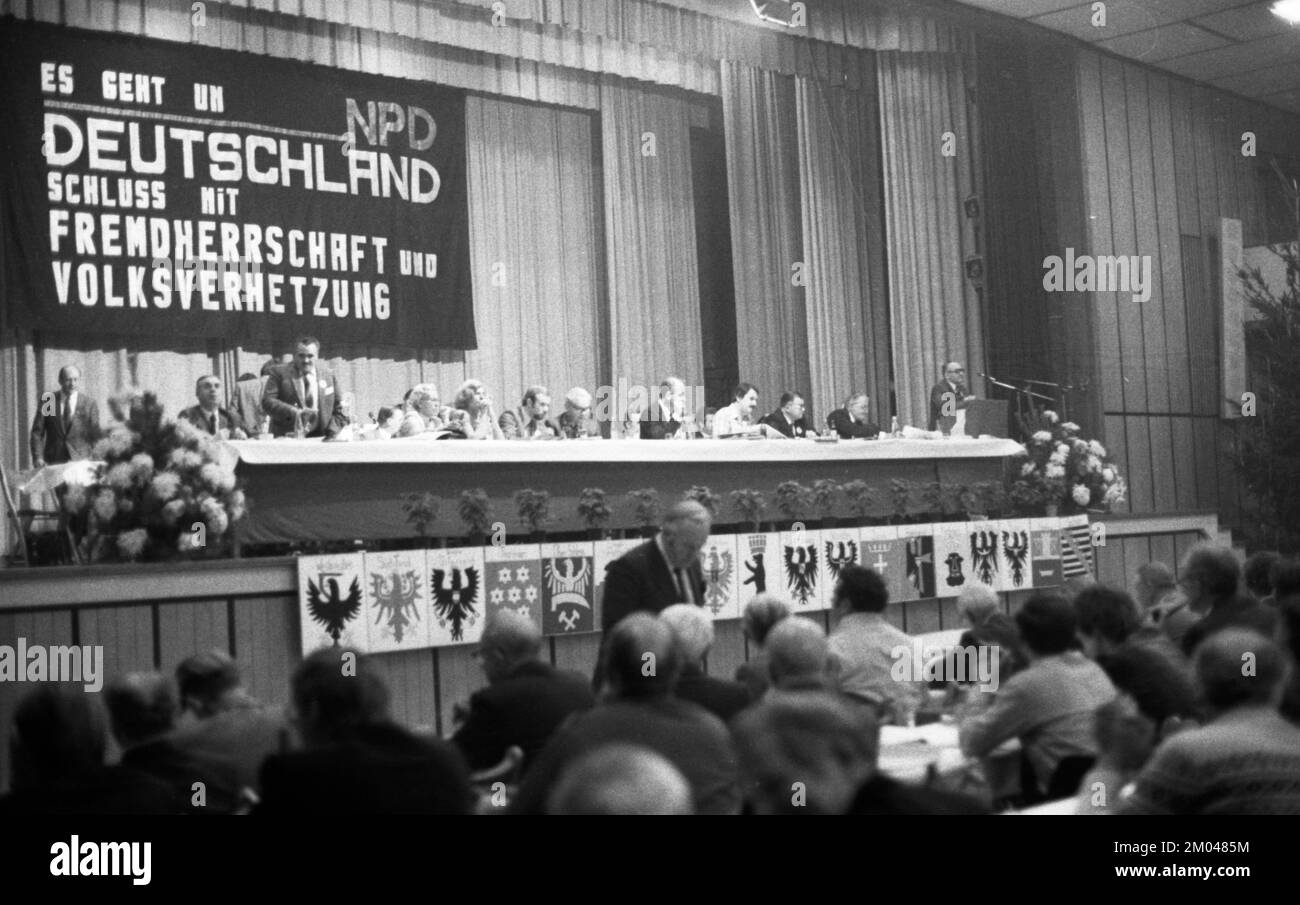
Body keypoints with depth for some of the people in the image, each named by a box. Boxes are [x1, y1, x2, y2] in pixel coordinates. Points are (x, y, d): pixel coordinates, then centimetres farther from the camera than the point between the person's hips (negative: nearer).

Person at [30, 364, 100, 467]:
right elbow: (37, 432, 5)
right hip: (53, 462, 1)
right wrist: (38, 458, -6)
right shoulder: (47, 401, 5)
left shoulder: (90, 404, 2)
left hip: (80, 461, -1)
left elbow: (95, 436, 4)